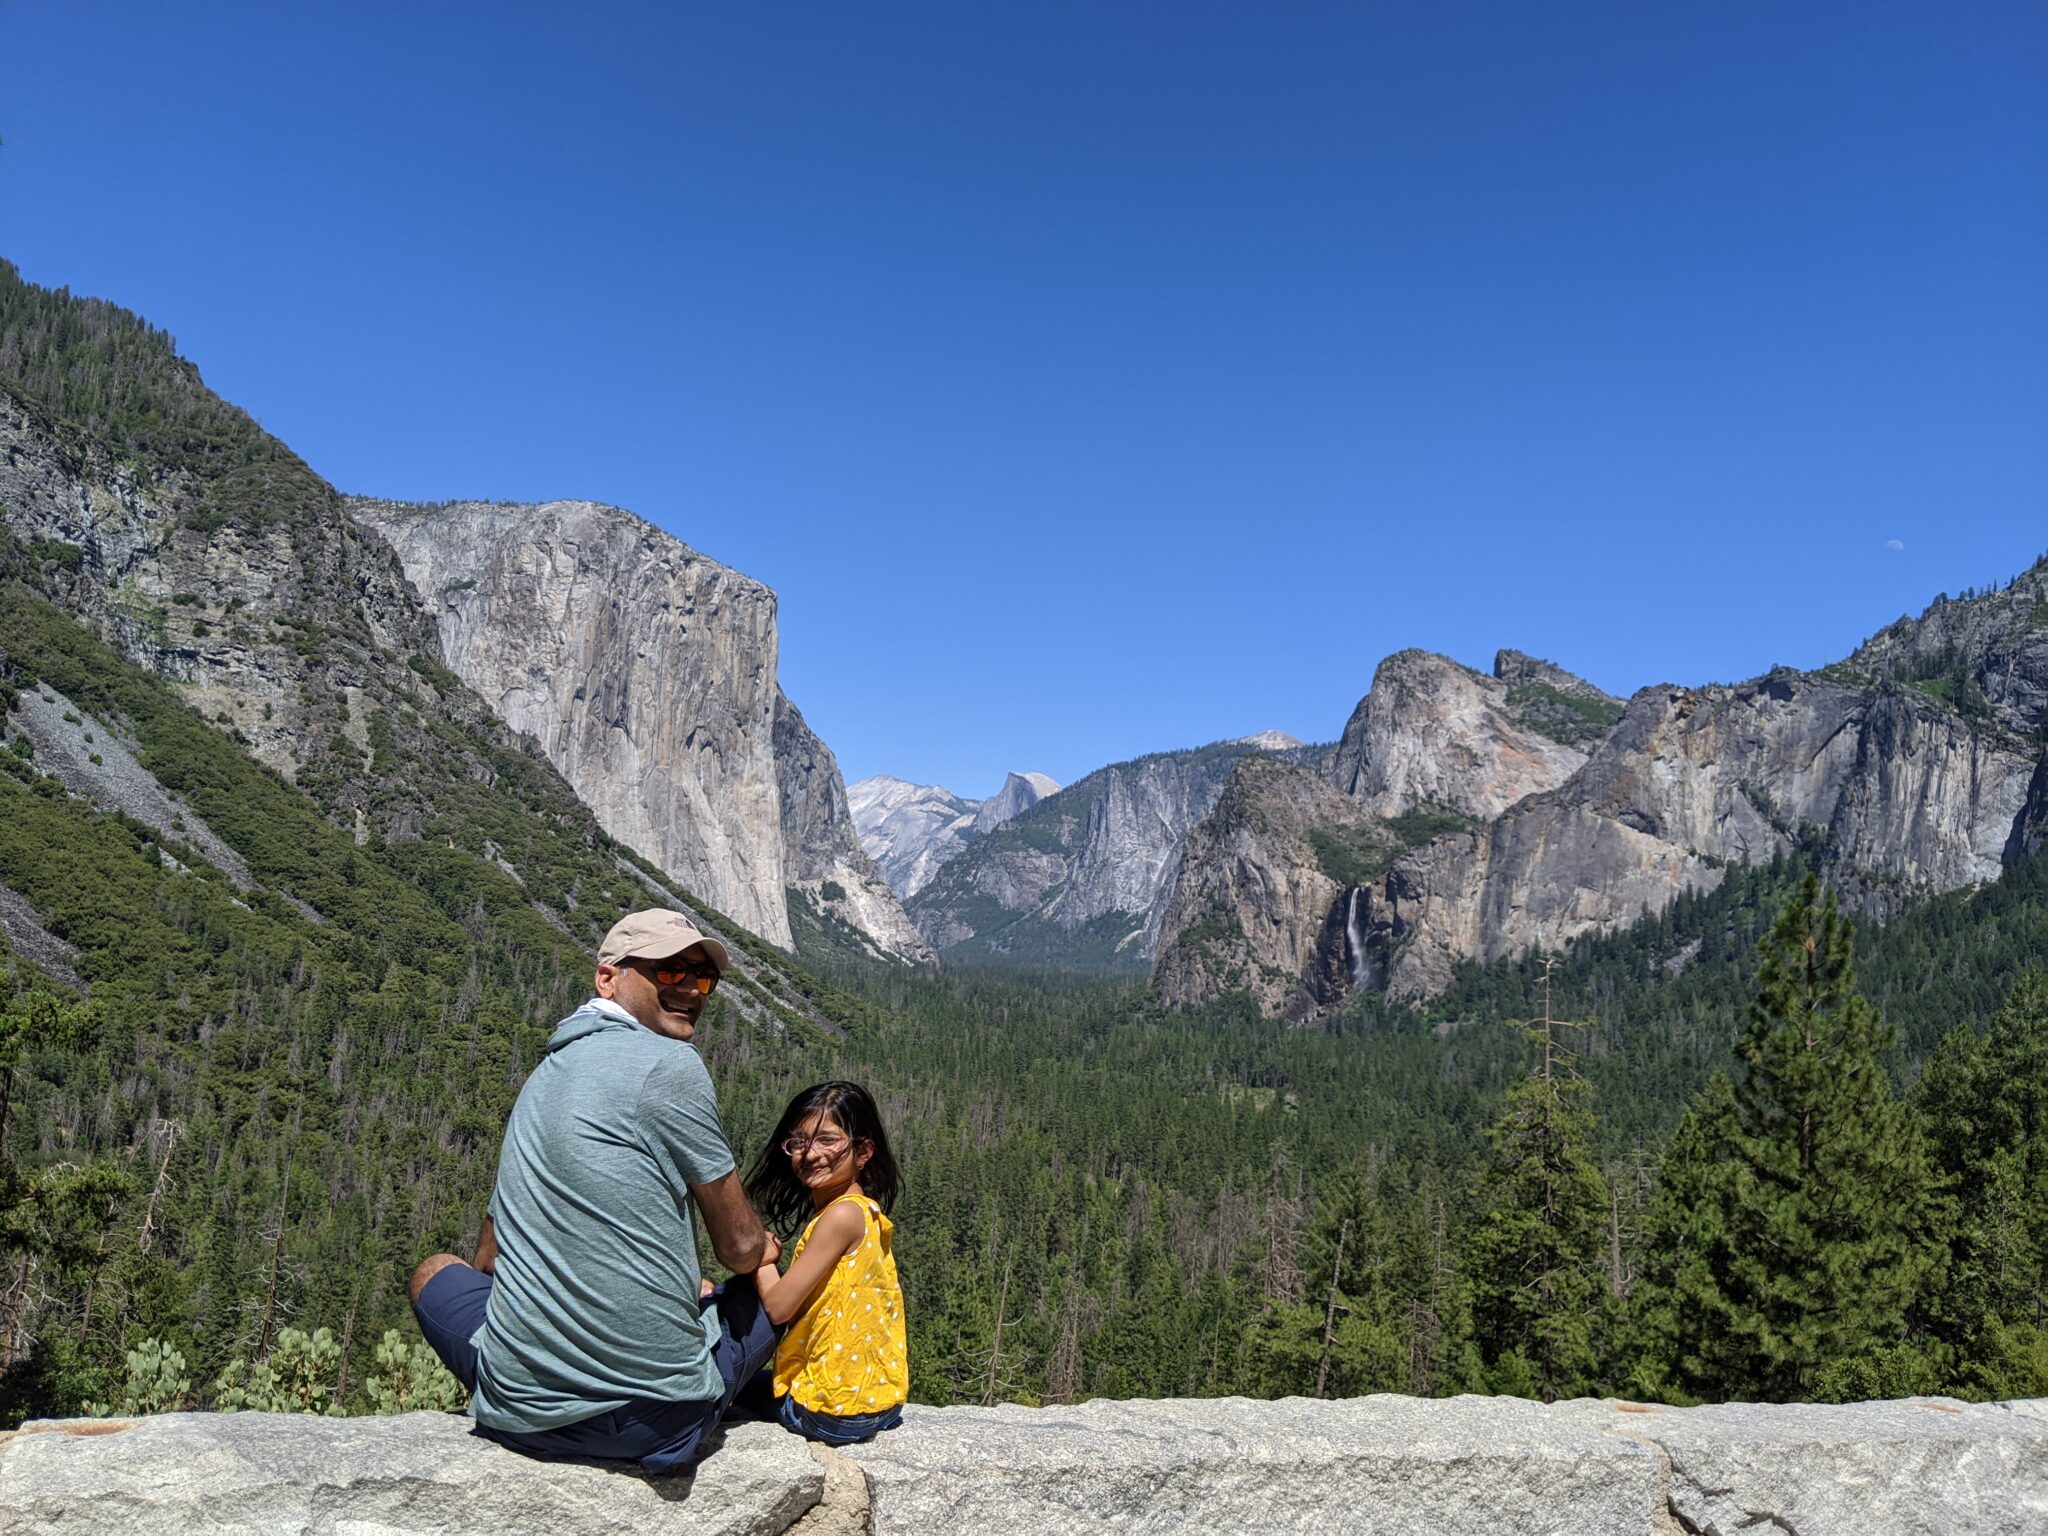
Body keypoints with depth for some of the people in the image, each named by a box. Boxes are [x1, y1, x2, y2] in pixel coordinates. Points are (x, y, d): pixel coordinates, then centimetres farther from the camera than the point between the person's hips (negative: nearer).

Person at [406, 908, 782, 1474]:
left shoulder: (546, 1072, 12)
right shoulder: (670, 1064, -12)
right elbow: (741, 1248, -6)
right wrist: (763, 1247, 19)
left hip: (521, 1410, 5)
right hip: (663, 1418, -5)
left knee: (435, 1271, 31)